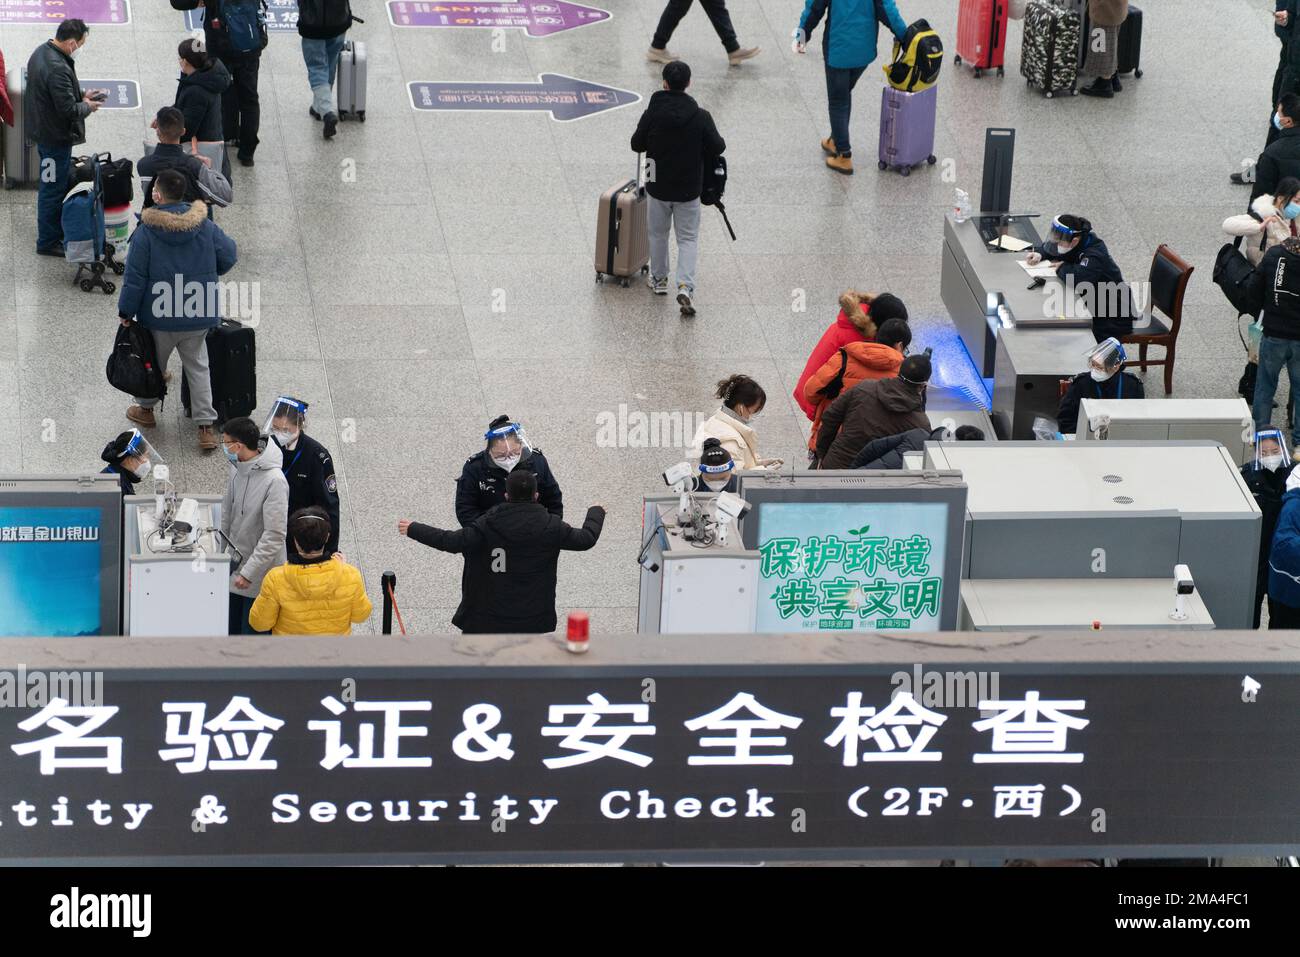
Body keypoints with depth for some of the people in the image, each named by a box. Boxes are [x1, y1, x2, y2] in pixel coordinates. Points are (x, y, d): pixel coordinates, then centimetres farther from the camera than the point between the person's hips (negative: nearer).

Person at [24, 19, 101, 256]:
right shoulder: (58, 69, -31)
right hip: (55, 137, -10)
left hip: (42, 129, 10)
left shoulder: (41, 52, 2)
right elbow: (68, 110, -27)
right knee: (53, 189, 3)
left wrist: (81, 94, 7)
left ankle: (58, 230, 37)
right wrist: (87, 106, -8)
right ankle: (48, 242, 15)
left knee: (62, 182, 23)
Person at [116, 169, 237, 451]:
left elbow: (135, 277, -13)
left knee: (153, 362, 21)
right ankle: (206, 427, 7)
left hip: (159, 316, -2)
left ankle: (146, 409, 41)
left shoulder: (146, 232, -16)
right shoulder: (205, 226, -6)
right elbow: (228, 255, 6)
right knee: (197, 367, 13)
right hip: (199, 314, 2)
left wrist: (126, 312, -2)